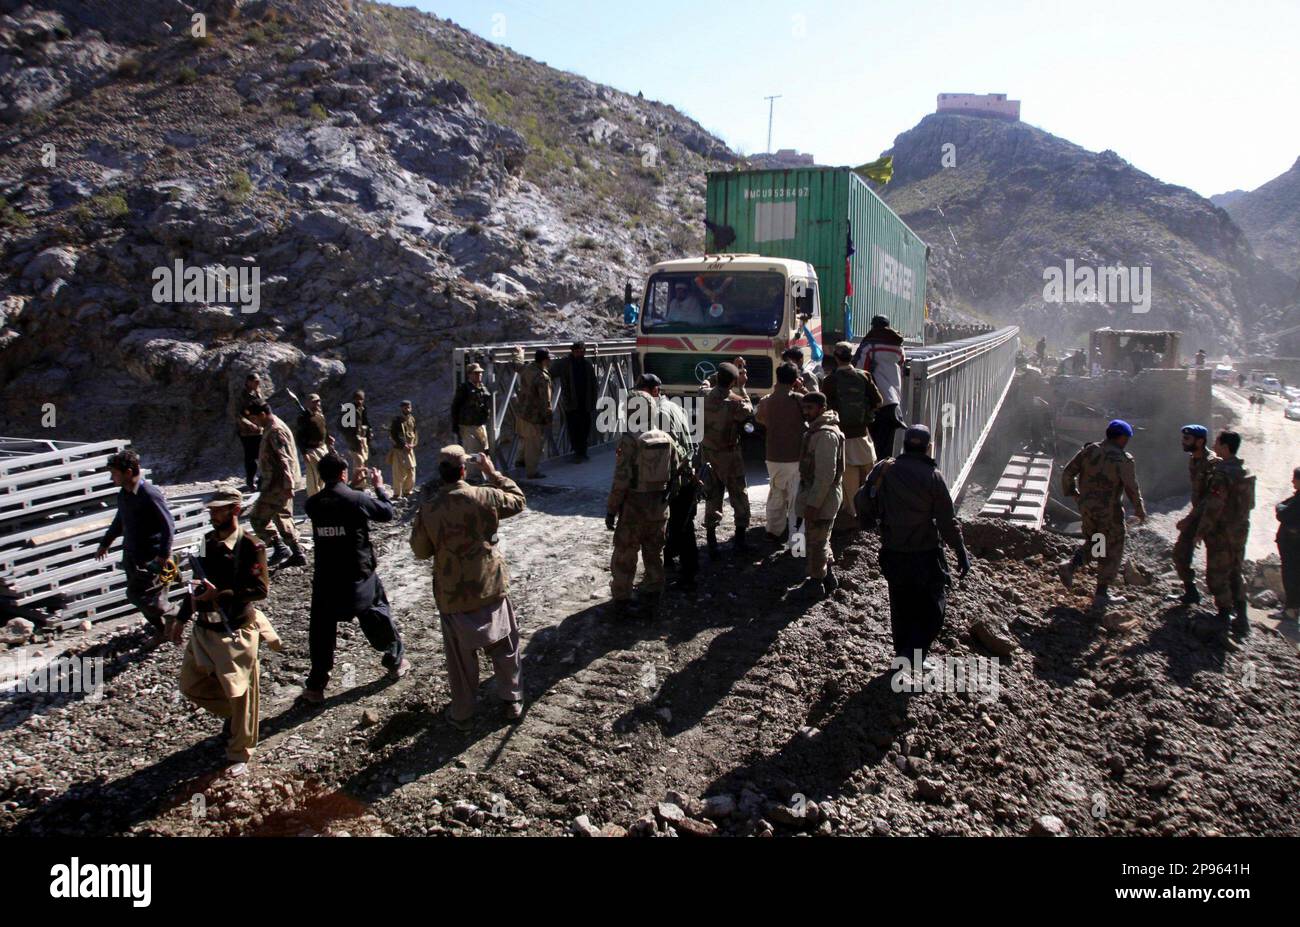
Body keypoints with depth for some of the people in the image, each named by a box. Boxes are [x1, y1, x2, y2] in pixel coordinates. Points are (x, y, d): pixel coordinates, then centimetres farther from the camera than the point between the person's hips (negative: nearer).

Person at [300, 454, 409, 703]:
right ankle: (396, 661, 35)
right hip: (359, 577, -2)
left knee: (321, 631, 12)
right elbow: (387, 512, -3)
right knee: (379, 619, 19)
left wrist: (353, 487, 19)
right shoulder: (356, 499, -16)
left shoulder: (313, 504, -5)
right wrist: (379, 487, 12)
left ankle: (316, 685, 17)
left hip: (325, 580, 2)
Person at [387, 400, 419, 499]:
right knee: (399, 472, -4)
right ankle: (397, 494, 5)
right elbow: (393, 435, -12)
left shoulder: (412, 419, 8)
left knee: (411, 470, 10)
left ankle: (407, 491, 26)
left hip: (410, 449, 6)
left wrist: (414, 444, -4)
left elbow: (416, 432, 12)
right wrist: (403, 445, -16)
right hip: (399, 449, -6)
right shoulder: (397, 420, -9)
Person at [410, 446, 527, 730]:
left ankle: (461, 713, 27)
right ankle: (512, 701, 32)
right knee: (504, 648, 20)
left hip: (453, 596, -1)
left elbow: (420, 551, -2)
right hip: (491, 588, 1)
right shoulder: (485, 497, -14)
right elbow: (518, 501, 6)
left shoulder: (427, 511, -15)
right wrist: (493, 473, 10)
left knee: (461, 657, 15)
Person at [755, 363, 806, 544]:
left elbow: (758, 418, 19)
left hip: (773, 457, 5)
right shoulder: (798, 399, -14)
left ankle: (774, 531, 30)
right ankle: (796, 537, 1)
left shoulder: (766, 401, 0)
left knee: (775, 495, 20)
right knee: (796, 497, 1)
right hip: (795, 457, -5)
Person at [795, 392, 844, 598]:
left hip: (820, 498, -10)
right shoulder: (817, 429, 9)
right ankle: (828, 577, 37)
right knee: (821, 540, 23)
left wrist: (813, 504, -24)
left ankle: (816, 584, 18)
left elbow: (826, 475, -27)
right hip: (815, 496, 10)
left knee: (815, 542, 4)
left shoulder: (825, 434, -24)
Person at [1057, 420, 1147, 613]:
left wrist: (1071, 492, 17)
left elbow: (1067, 473, 0)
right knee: (1110, 553, 9)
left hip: (1086, 507, 5)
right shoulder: (1123, 460, -13)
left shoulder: (1089, 451, 0)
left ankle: (1070, 566, 4)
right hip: (1109, 511, -5)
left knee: (1092, 542, 27)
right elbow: (1132, 489, -11)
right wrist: (1140, 512, 3)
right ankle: (1101, 596, 14)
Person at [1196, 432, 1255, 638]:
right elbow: (1249, 503, 13)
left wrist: (1201, 532, -15)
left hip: (1222, 533, -8)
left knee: (1217, 576, 4)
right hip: (1241, 530, 8)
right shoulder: (1245, 471, 5)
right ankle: (1241, 617, 17)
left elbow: (1213, 507, -22)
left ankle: (1225, 616, 8)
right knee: (1235, 574, 17)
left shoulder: (1222, 473, -21)